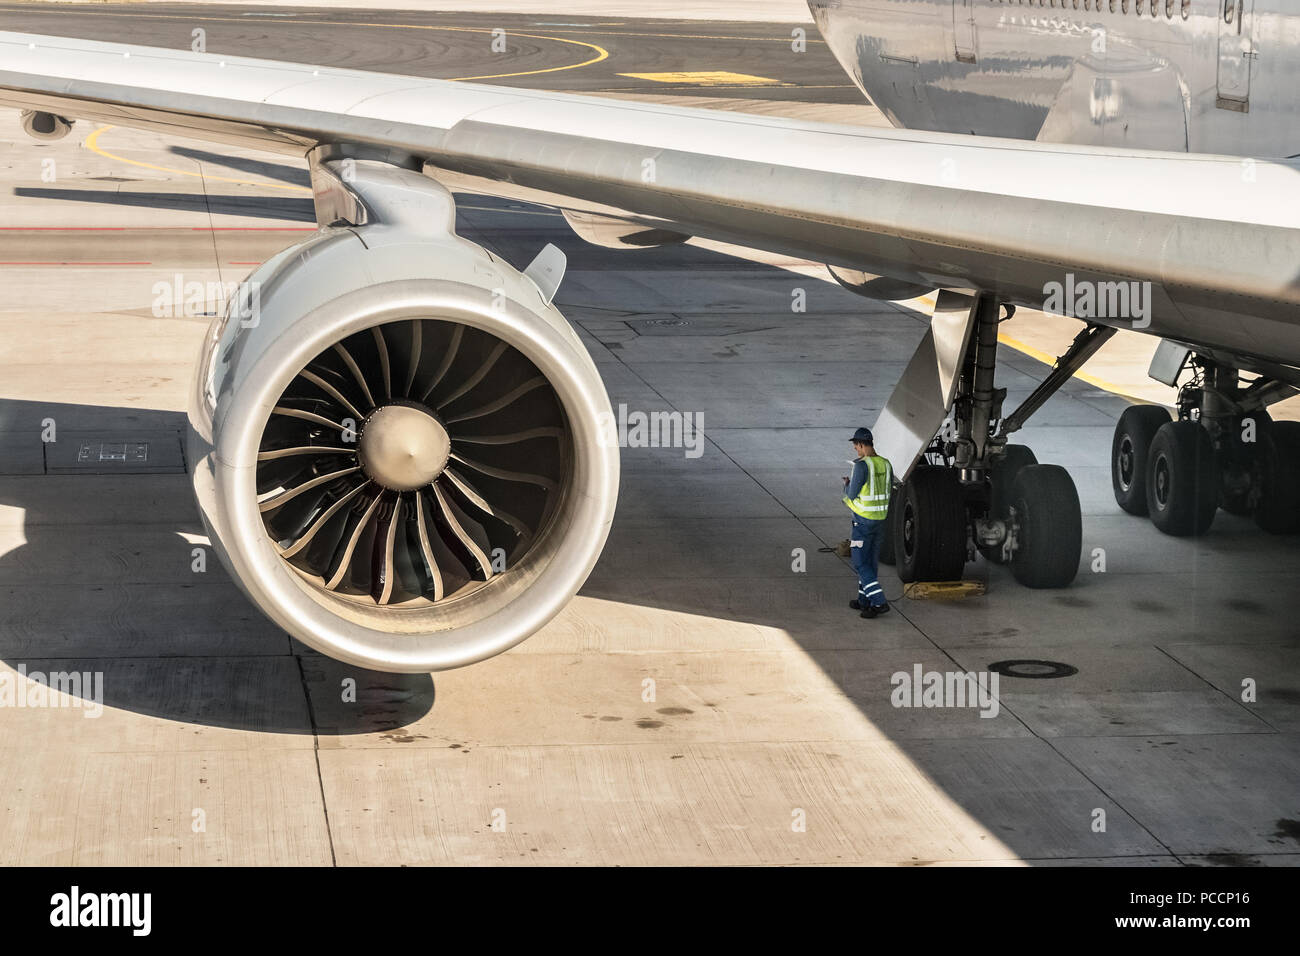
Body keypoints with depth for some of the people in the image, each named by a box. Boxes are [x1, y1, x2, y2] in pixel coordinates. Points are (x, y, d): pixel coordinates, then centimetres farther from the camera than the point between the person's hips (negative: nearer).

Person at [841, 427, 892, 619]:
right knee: (870, 561, 17)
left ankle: (879, 602, -11)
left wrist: (847, 485, 9)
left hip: (863, 519, -7)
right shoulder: (885, 464, 4)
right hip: (881, 517, 7)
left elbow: (852, 495, -15)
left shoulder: (861, 466, -19)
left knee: (860, 563, -2)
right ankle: (864, 600, 26)